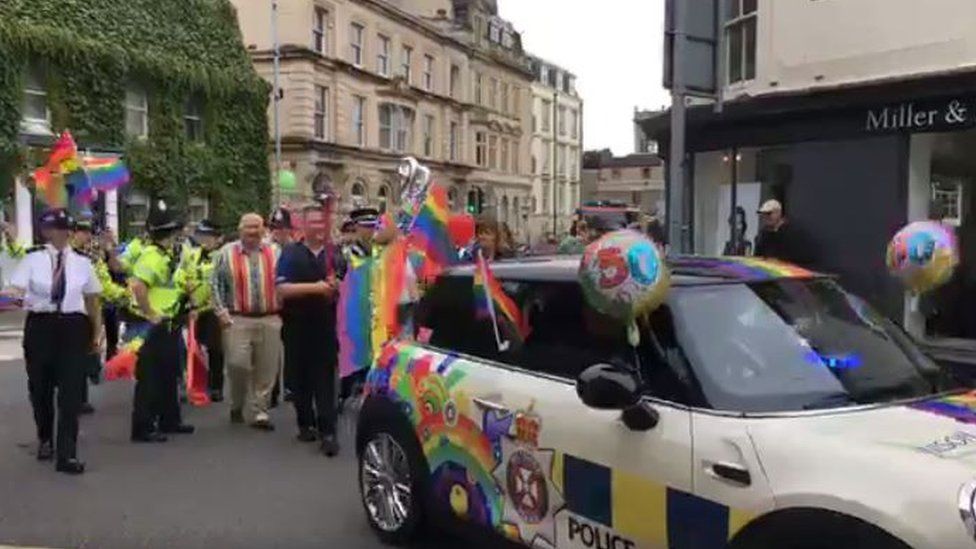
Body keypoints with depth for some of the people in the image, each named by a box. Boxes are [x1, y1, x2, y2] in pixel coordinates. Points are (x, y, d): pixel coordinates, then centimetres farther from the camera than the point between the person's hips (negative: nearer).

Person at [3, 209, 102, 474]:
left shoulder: (81, 262, 5)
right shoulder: (33, 259, -2)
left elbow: (92, 298, 13)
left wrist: (96, 332, 16)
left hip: (74, 327, 0)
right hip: (40, 326, 0)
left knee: (71, 391, -6)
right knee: (40, 388, 14)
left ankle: (67, 454, -2)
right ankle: (45, 440, 38)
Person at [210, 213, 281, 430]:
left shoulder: (274, 253, 8)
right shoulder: (226, 253, 3)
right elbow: (215, 284, 3)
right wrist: (221, 312, -5)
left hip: (270, 320, 2)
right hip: (237, 320, -2)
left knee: (266, 369, 3)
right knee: (238, 364, -6)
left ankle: (258, 411, 15)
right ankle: (237, 405, 19)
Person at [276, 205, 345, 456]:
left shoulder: (334, 253, 9)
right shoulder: (291, 254, 1)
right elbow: (283, 288, -10)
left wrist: (335, 285, -6)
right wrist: (315, 287, -19)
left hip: (326, 324, 1)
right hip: (297, 325, 0)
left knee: (325, 378, -5)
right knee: (301, 377, 9)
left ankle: (327, 431, -6)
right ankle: (306, 424, 24)